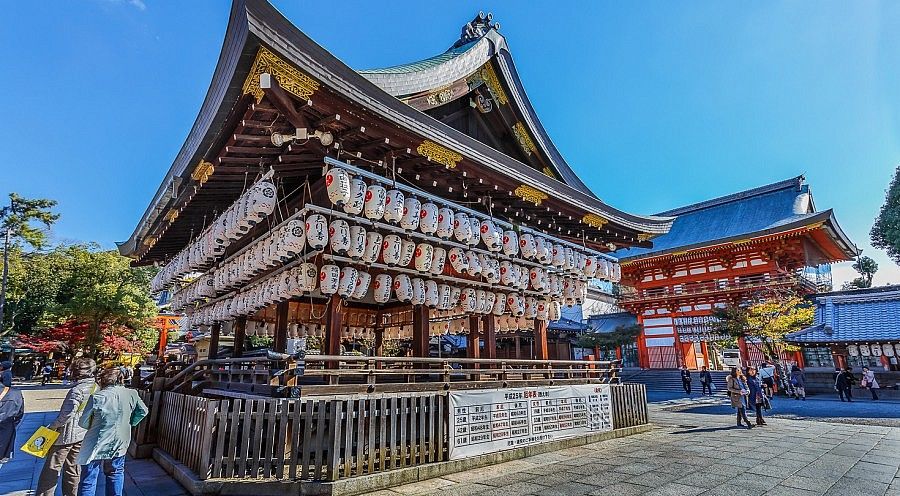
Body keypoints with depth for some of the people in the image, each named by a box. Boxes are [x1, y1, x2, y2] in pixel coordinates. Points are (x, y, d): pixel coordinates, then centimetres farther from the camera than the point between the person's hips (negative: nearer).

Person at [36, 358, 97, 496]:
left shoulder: (77, 390, -20)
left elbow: (67, 414, -23)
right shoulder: (96, 387, 3)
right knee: (73, 469, 17)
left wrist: (51, 427, -11)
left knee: (51, 469, 4)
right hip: (82, 435, 7)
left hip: (66, 434, -7)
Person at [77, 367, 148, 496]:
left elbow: (83, 423, -6)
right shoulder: (132, 394, -8)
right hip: (120, 444, 3)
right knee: (116, 474, 22)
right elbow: (143, 411, 6)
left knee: (88, 480, 8)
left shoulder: (97, 397, -17)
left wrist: (95, 426, 13)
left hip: (97, 446, -3)